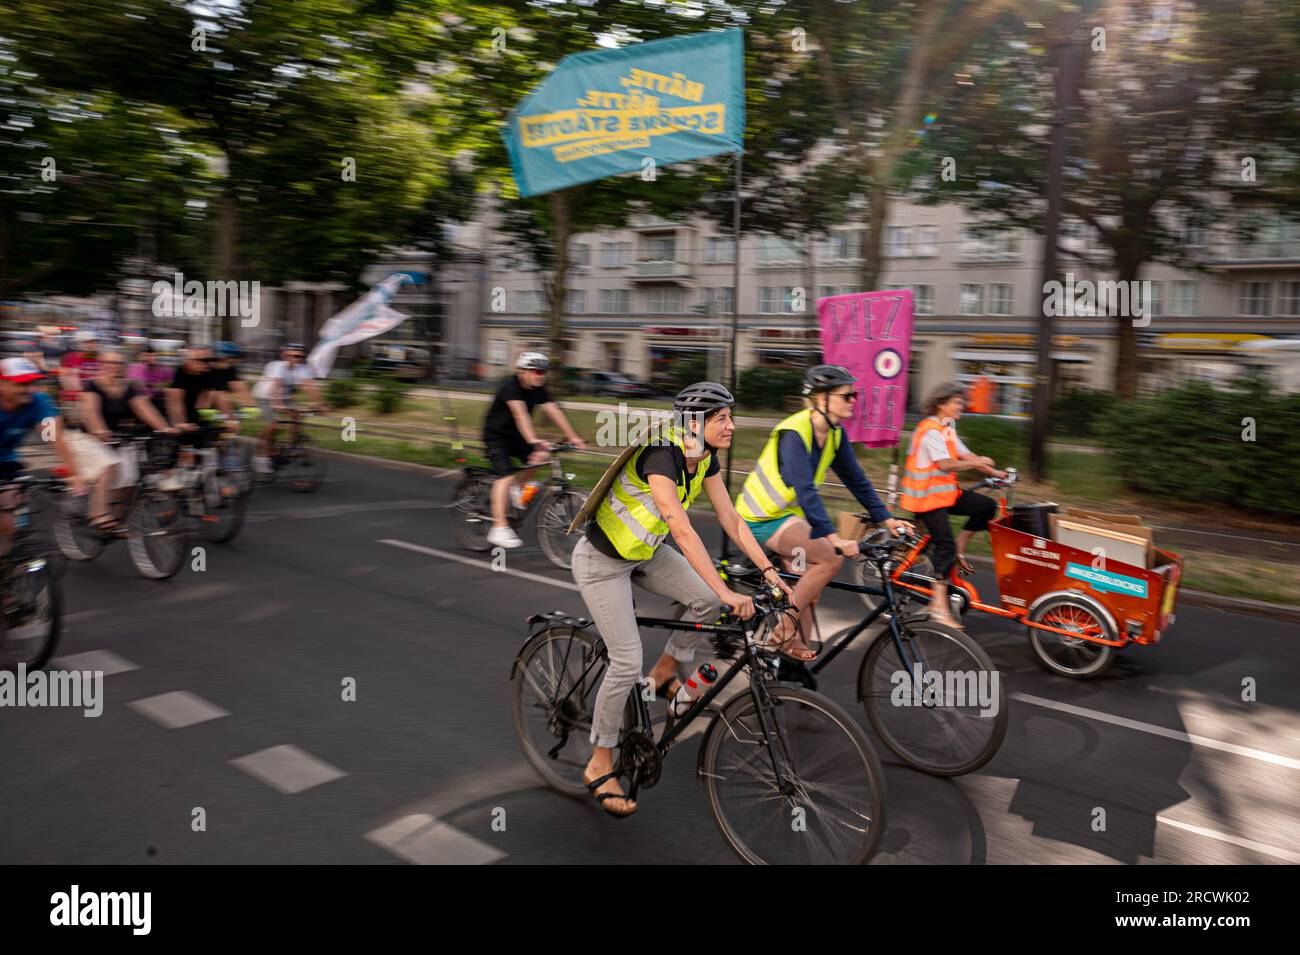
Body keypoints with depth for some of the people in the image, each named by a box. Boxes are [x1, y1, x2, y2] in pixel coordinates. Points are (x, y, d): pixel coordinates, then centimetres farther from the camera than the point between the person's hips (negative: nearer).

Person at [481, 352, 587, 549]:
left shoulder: (539, 390, -4)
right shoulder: (510, 386, -25)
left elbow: (554, 412, -11)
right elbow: (520, 414, -39)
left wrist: (573, 437, -22)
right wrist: (533, 441, -53)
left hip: (515, 436, 7)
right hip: (496, 435, -7)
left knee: (542, 455, -16)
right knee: (505, 476, -20)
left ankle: (518, 486, 8)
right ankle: (499, 529, -21)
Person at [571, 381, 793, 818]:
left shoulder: (705, 459, -6)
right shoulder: (661, 456, -31)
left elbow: (731, 520, -3)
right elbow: (683, 532, -38)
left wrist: (770, 571, -9)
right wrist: (728, 592, -41)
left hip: (644, 552, 8)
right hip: (603, 560, -8)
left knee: (706, 600, -12)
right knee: (627, 663, -9)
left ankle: (665, 673, 15)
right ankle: (599, 766, 9)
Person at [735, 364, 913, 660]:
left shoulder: (835, 434, 0)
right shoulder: (794, 433, -26)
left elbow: (856, 480, 5)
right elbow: (805, 491, -35)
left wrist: (886, 519, -3)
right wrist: (833, 538, -42)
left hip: (789, 514, 9)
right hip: (761, 517, -9)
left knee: (810, 585, 5)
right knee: (831, 557, -22)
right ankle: (784, 630, -12)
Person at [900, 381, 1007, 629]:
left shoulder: (947, 429, 15)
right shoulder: (930, 430, -16)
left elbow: (965, 455, 10)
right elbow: (946, 464, -25)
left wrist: (995, 473, 3)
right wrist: (977, 463, -18)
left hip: (946, 491, 9)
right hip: (927, 495, -9)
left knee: (987, 506, -2)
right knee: (944, 545, -12)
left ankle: (959, 549, 9)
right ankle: (939, 606, -9)